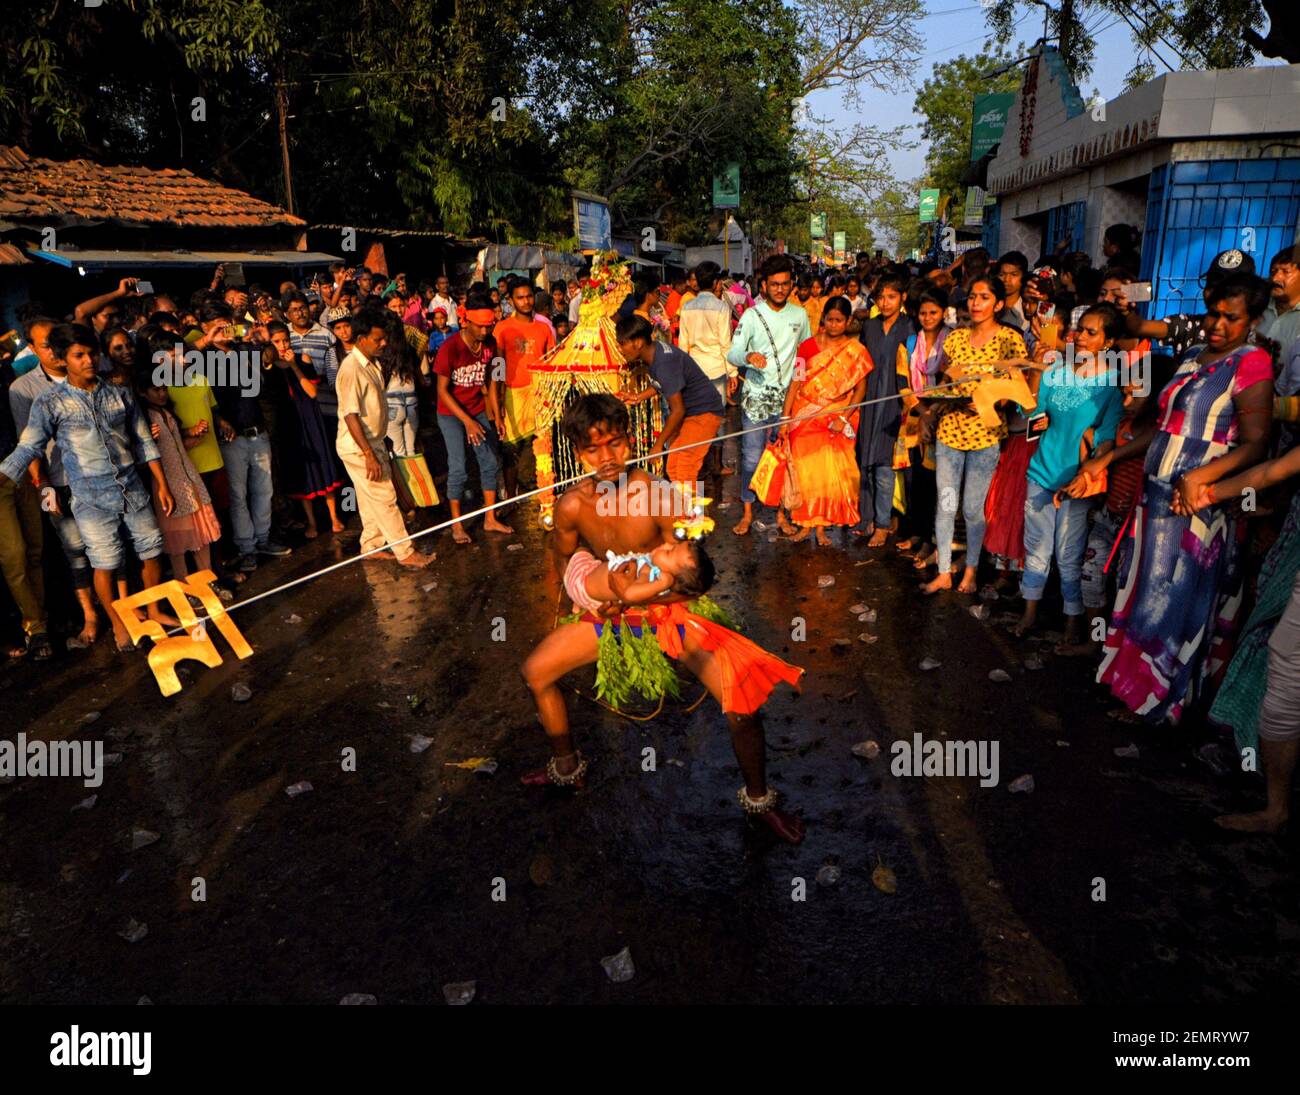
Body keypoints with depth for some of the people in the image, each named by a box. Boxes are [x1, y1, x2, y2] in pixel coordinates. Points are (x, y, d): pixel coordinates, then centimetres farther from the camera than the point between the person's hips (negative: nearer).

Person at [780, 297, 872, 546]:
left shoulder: (856, 351, 1)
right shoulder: (808, 346, 1)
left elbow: (860, 388, 0)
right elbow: (796, 381, 0)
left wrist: (844, 418, -12)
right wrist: (785, 417, -4)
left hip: (836, 419, 0)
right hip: (805, 417, 1)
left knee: (829, 473, 0)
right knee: (805, 471, 1)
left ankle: (821, 527, 10)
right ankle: (805, 523, 12)